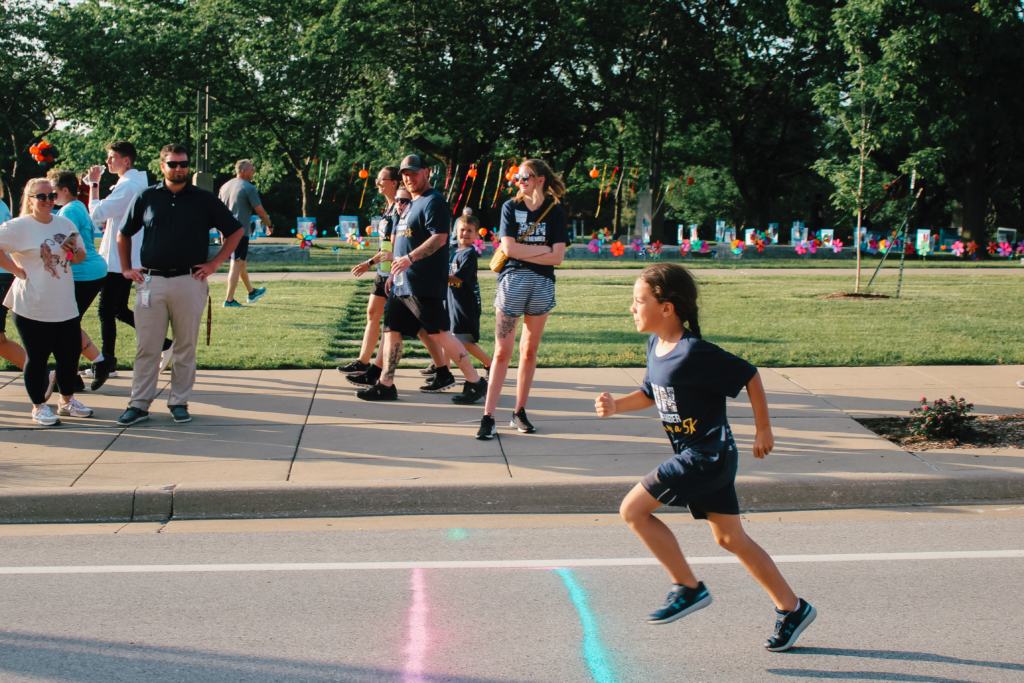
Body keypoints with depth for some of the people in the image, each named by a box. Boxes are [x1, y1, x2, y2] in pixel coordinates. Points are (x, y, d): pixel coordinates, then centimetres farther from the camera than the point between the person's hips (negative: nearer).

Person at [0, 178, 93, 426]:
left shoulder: (65, 224, 11)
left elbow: (81, 257, 19)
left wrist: (74, 251, -3)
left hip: (65, 306, 6)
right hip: (33, 308, -5)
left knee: (70, 354, 11)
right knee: (37, 358, 3)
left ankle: (66, 400, 29)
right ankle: (38, 407, 17)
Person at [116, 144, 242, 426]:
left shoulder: (204, 200, 5)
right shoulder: (147, 198, 9)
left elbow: (235, 231, 10)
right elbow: (124, 234, 20)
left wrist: (214, 264, 2)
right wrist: (126, 269, 12)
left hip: (189, 282, -1)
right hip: (151, 282, 1)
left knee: (185, 347, 5)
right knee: (147, 347, 2)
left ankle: (179, 402, 14)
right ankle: (139, 404, 8)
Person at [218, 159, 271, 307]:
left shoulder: (225, 186, 13)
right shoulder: (248, 188, -10)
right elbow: (260, 211, -11)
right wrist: (270, 225, 5)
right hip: (241, 231, -8)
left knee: (240, 262, 21)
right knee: (236, 264, -7)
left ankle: (251, 292, 37)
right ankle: (229, 300, -11)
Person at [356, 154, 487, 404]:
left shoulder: (434, 201, -9)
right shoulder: (411, 205, 21)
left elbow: (439, 238, -21)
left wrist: (410, 258, -29)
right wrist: (394, 273, 23)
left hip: (424, 284, -10)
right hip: (402, 284, 10)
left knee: (439, 334, -10)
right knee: (391, 329, 9)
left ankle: (475, 382, -4)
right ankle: (386, 385, 16)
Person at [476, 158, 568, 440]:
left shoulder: (555, 211, 4)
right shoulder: (511, 207, 4)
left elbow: (557, 257, -5)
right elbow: (508, 248, -8)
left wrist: (523, 252, -7)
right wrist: (543, 249, -6)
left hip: (542, 284, 1)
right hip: (512, 281, -1)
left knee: (530, 351, 7)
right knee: (502, 351, -4)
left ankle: (520, 412, 18)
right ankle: (488, 417, -5)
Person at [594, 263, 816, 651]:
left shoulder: (694, 353, -22)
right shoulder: (656, 346, 5)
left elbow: (750, 376, -15)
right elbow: (651, 393, 19)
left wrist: (763, 430, -6)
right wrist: (616, 406, 2)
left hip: (708, 455, -9)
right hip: (698, 456, 9)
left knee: (633, 510, -9)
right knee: (730, 538, 14)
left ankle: (688, 588, 2)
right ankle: (792, 608, 24)